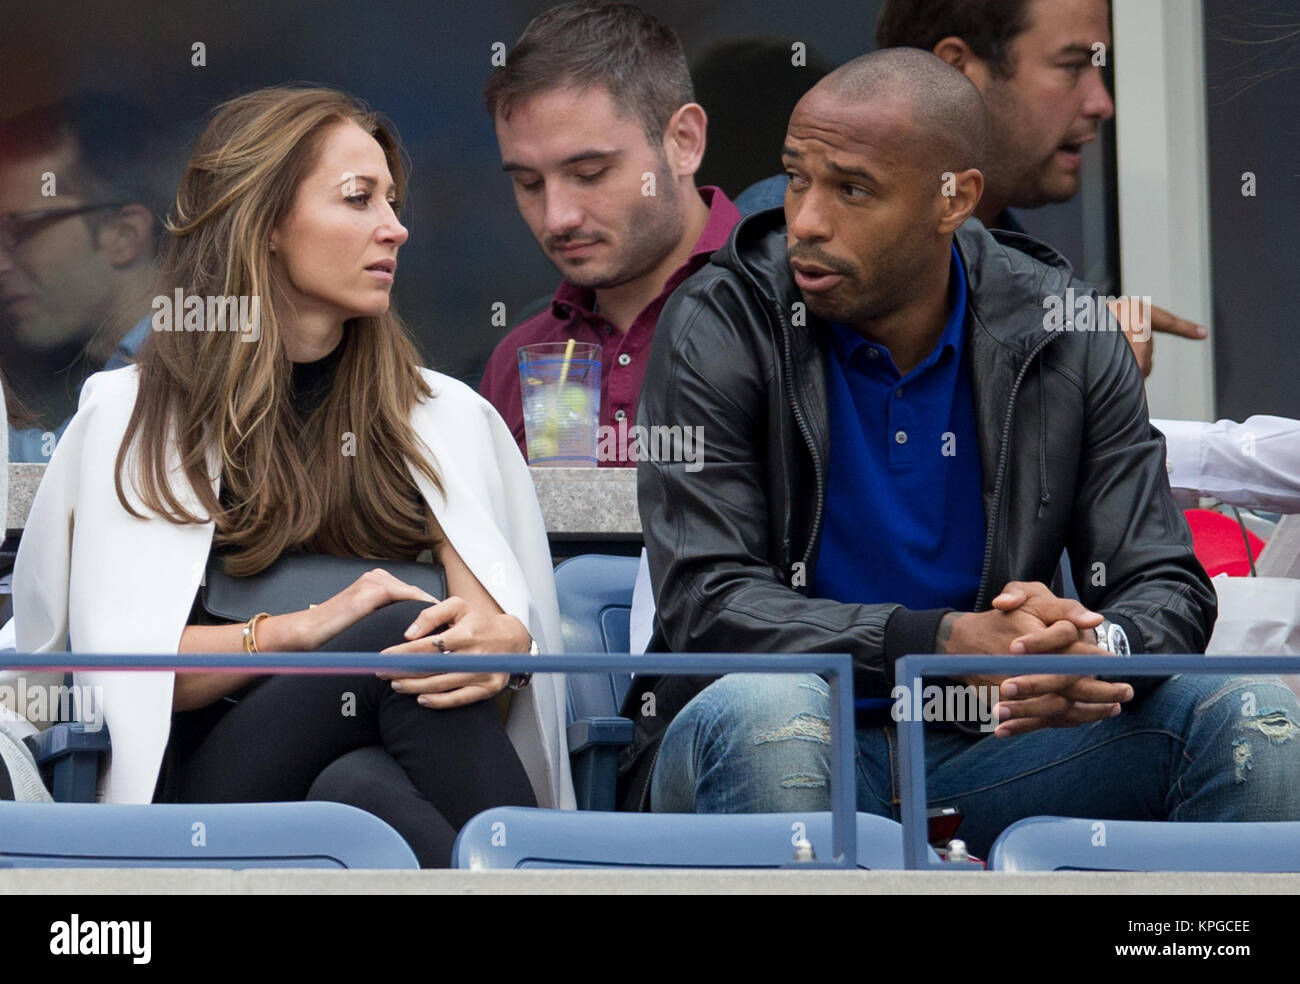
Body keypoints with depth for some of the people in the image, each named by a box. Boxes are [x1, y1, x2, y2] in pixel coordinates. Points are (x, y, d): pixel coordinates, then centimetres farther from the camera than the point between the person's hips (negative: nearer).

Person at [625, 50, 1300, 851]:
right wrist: (944, 641, -31)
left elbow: (1168, 587, 0)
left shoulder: (1062, 337, 1)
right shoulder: (719, 328, -8)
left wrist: (1097, 650, -27)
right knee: (764, 710, -37)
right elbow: (705, 603, -16)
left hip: (983, 749, 3)